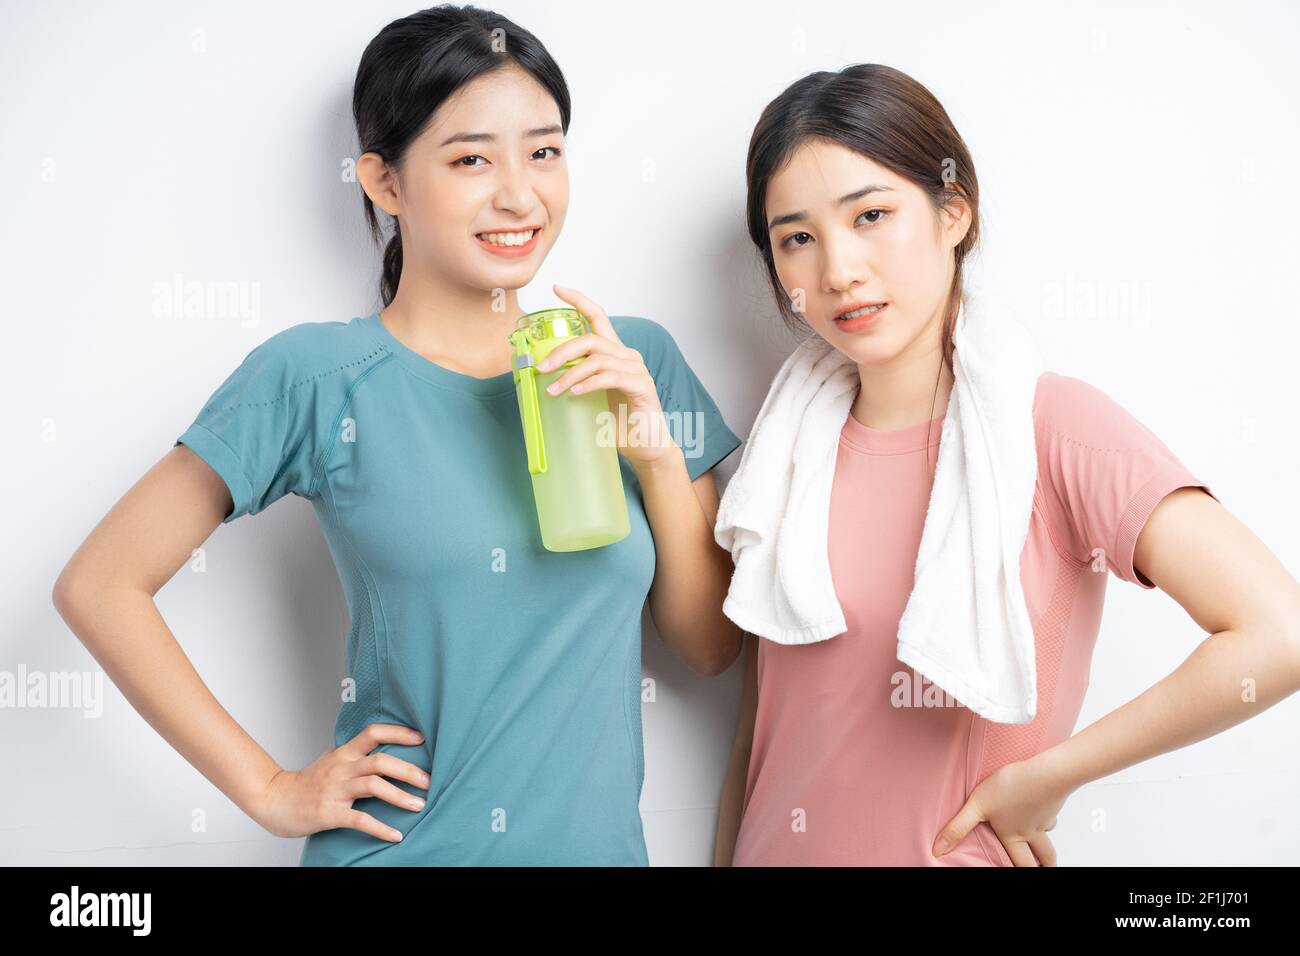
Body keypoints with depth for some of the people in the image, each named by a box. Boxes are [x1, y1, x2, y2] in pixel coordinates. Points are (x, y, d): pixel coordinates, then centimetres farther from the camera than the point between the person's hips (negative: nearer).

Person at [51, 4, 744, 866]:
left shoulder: (634, 362, -2)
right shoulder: (320, 377, -11)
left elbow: (711, 647, 1)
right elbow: (99, 584, -9)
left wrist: (658, 454, -14)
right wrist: (272, 791, -9)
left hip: (599, 842, 3)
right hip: (394, 843, -3)